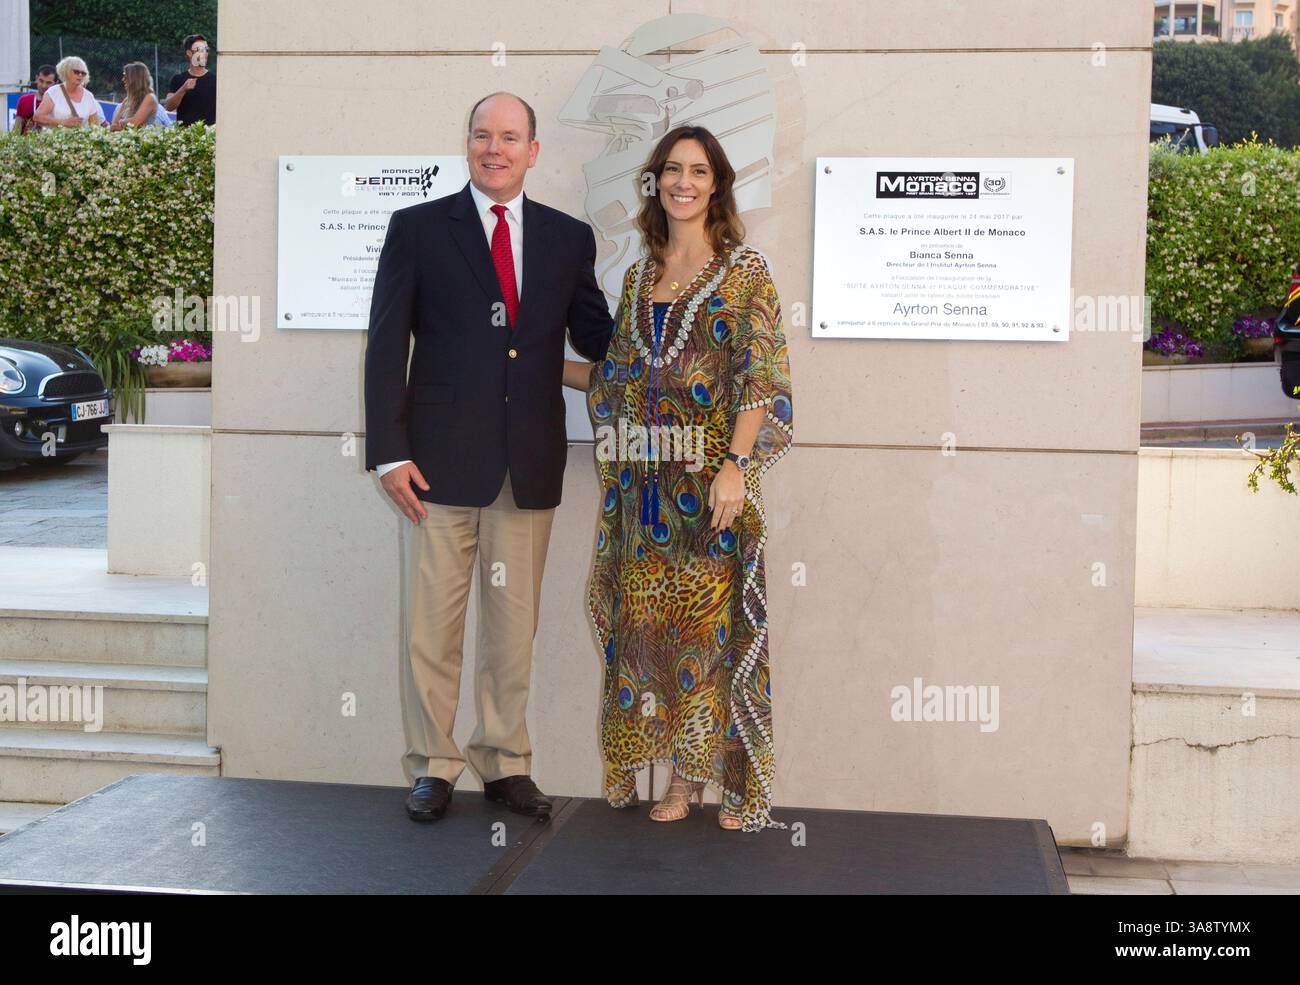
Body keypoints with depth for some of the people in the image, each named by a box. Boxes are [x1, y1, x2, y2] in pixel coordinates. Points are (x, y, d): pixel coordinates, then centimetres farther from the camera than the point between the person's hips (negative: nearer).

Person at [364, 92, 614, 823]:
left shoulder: (569, 238, 9)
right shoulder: (417, 229, 2)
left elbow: (596, 338, 11)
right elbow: (386, 348, -1)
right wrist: (389, 452, -8)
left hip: (531, 463, 2)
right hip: (442, 459, -2)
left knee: (514, 624, 11)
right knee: (432, 624, 4)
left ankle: (506, 764, 24)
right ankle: (433, 768, 18)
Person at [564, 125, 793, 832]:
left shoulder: (745, 270, -3)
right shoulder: (640, 275, 14)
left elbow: (759, 377, -10)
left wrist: (735, 466, -18)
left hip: (711, 479, -5)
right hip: (645, 481, 5)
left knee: (713, 618, 0)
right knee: (650, 620, 7)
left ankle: (732, 779, 13)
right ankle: (682, 773, 19)